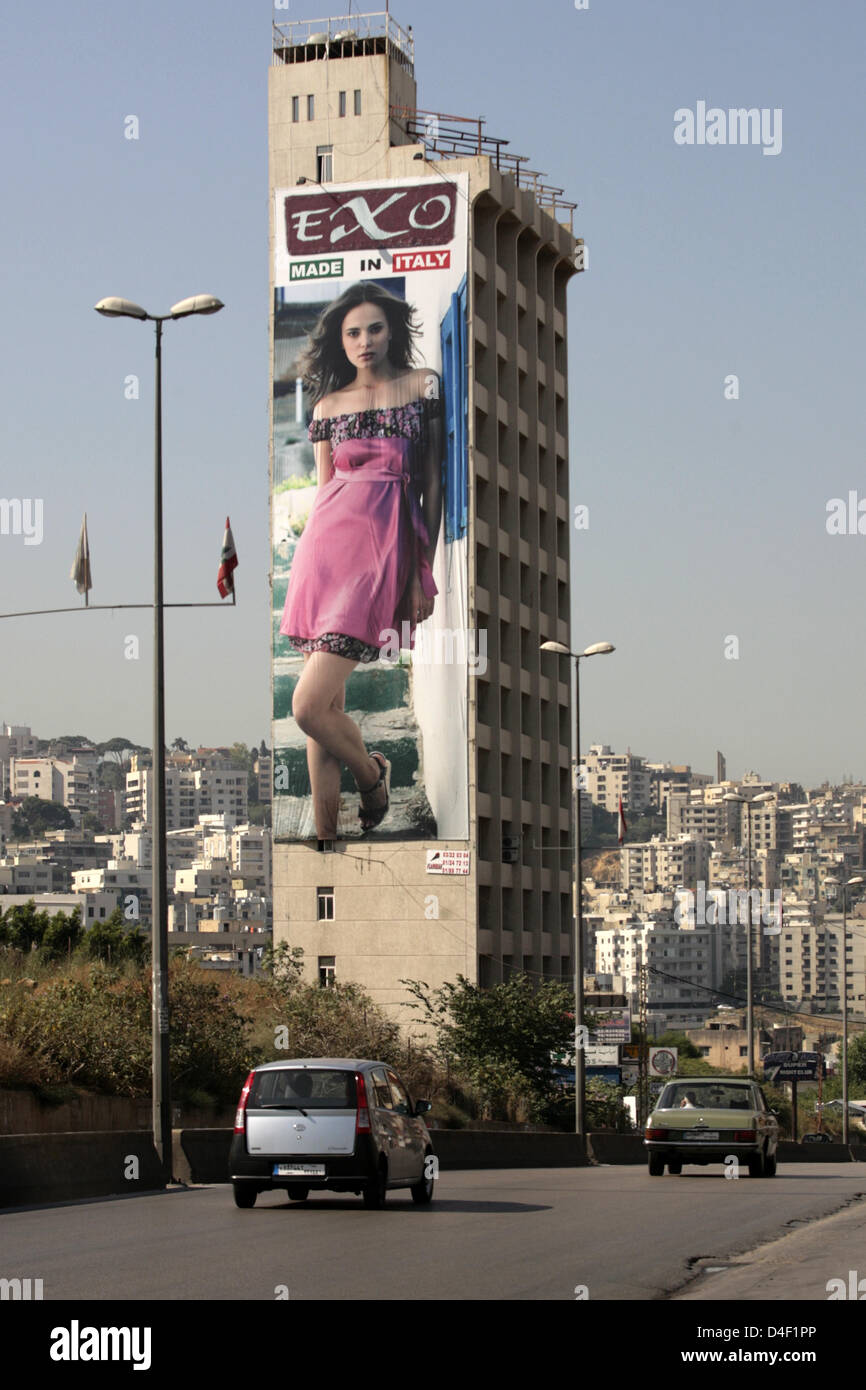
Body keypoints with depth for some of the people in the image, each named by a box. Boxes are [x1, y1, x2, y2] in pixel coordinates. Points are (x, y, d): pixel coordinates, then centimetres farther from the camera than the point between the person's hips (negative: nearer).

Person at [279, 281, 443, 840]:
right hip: (326, 539, 4)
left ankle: (373, 773, 15)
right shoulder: (328, 405, 15)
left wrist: (424, 572, -1)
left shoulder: (423, 386, 5)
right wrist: (311, 560, 16)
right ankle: (327, 834, 8)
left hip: (385, 542, -4)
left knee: (310, 707, -13)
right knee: (328, 707, 2)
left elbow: (434, 479, 3)